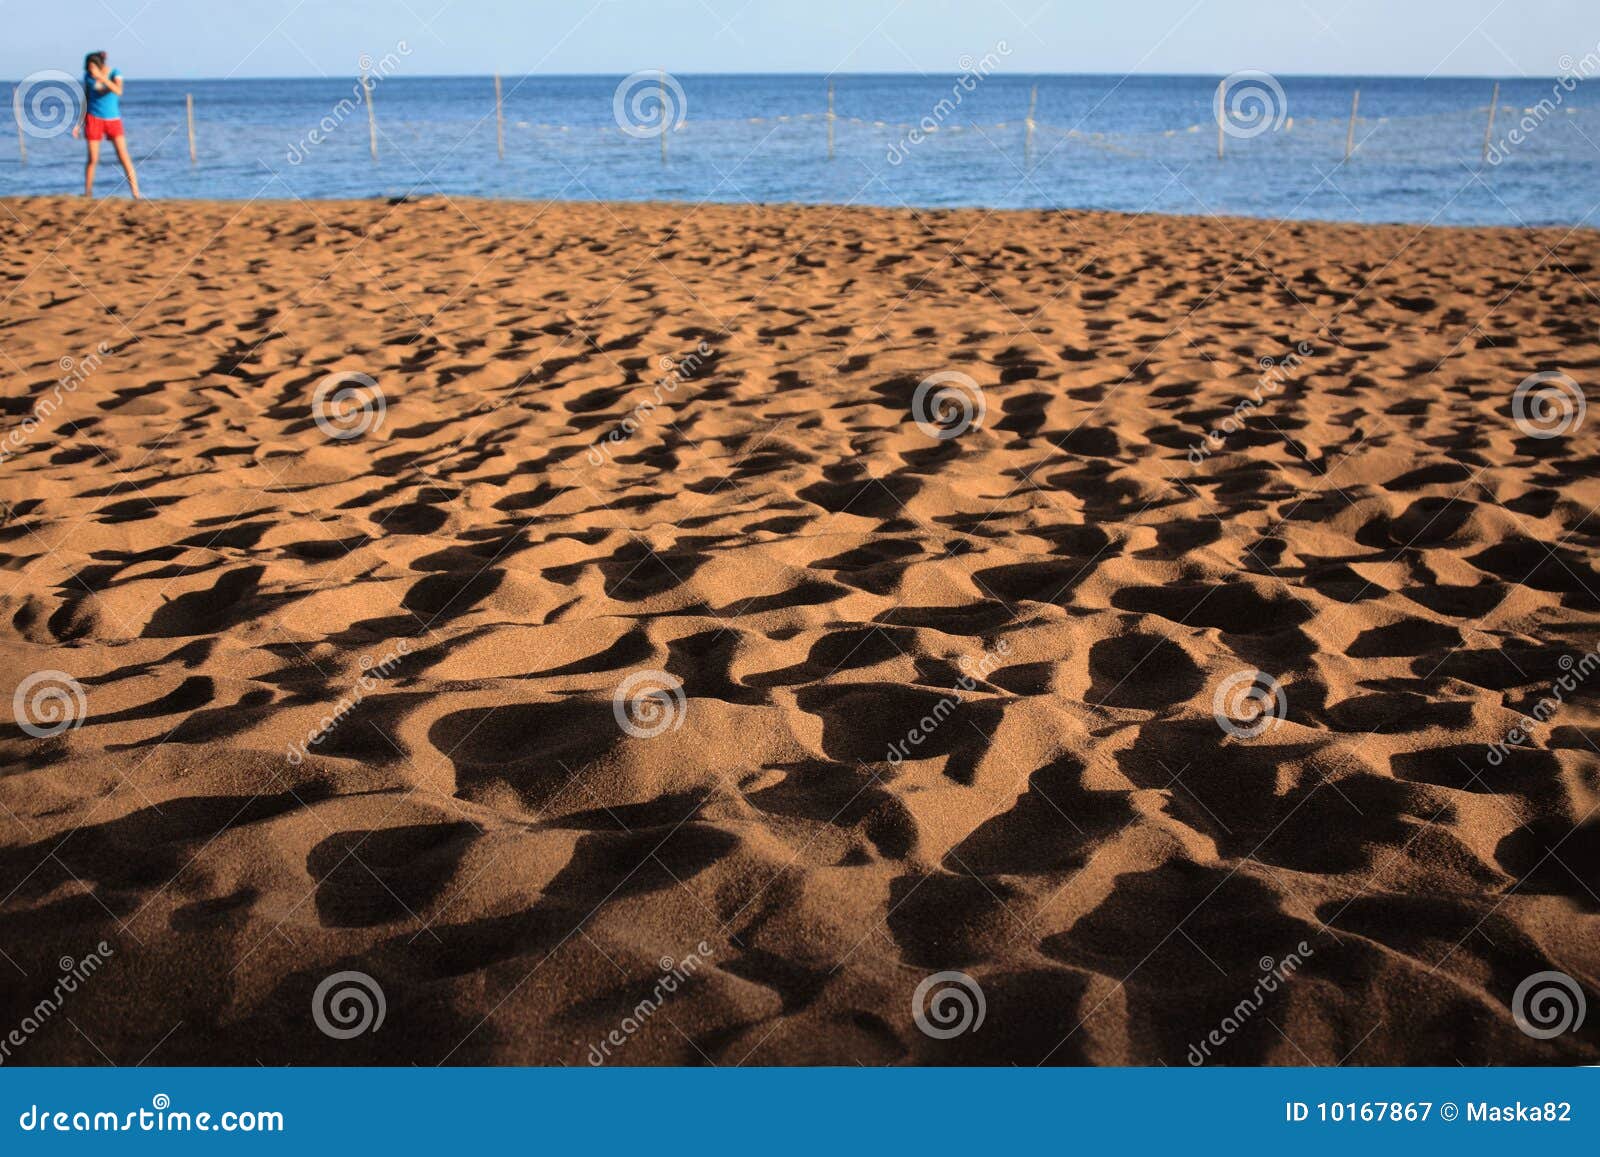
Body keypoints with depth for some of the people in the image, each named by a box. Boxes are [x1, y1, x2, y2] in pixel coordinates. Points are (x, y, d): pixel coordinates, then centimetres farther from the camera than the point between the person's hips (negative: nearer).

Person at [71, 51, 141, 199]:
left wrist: (101, 77, -36)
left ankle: (136, 194, -10)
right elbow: (86, 100, 9)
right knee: (93, 159, -1)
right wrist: (79, 123, 7)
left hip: (113, 120, -1)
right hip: (94, 119, 1)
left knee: (124, 157, -9)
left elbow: (118, 91, -26)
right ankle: (87, 193, 12)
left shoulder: (114, 73, -6)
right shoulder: (88, 76, 0)